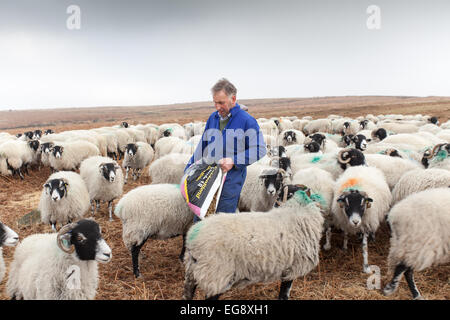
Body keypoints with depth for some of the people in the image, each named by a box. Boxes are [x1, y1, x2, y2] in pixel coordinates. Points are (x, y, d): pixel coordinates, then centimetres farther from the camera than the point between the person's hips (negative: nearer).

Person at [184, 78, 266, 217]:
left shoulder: (247, 120, -6)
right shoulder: (213, 118, 12)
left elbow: (259, 150, -9)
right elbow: (203, 145, 20)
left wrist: (233, 161, -18)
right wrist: (188, 169, 17)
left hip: (231, 180, -5)